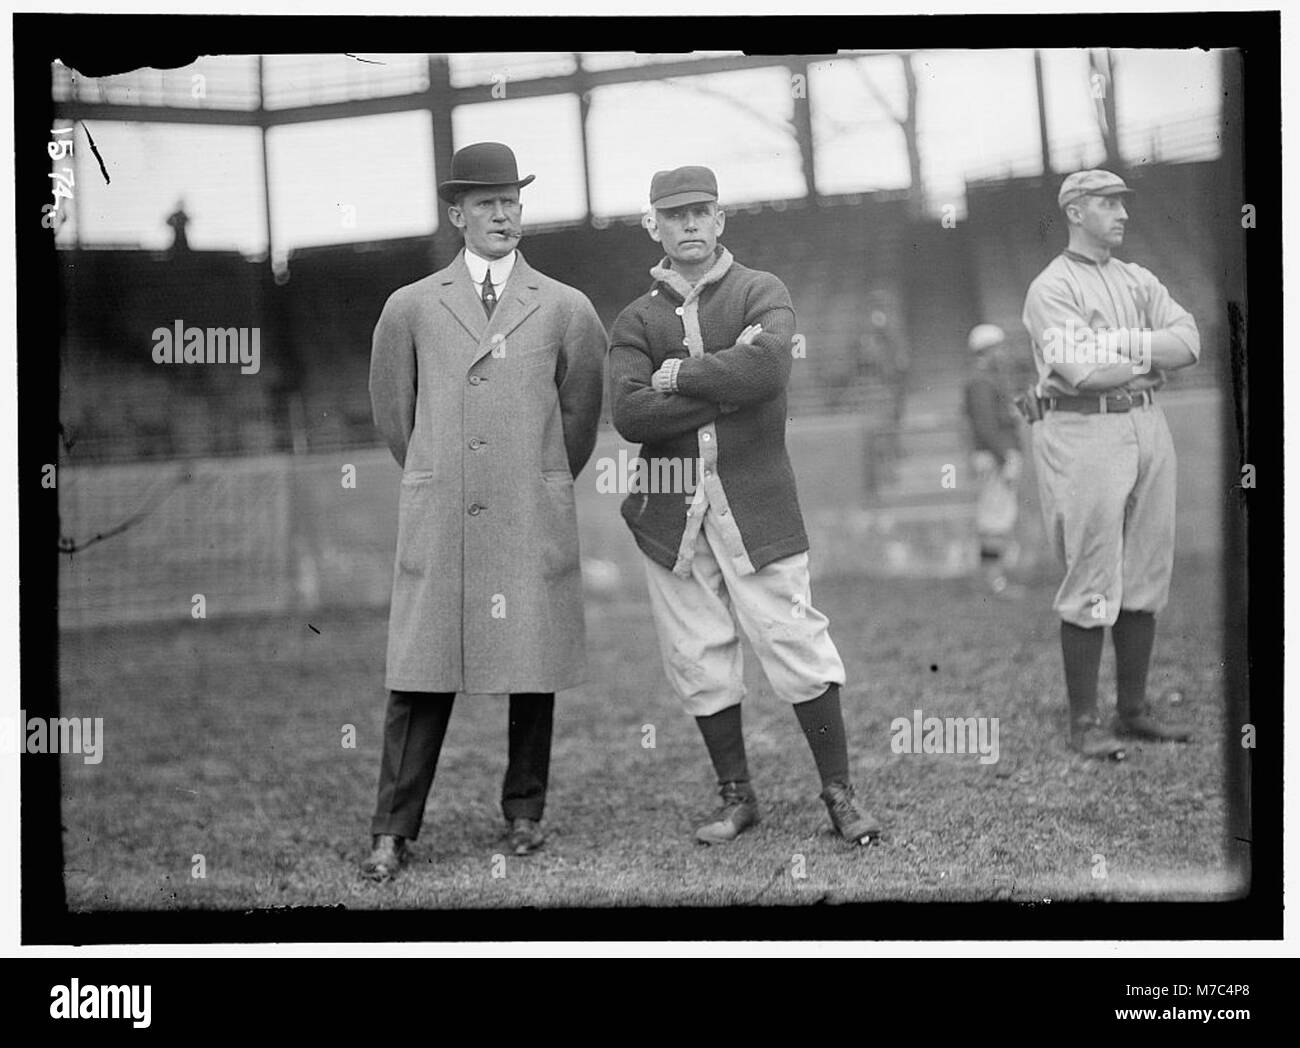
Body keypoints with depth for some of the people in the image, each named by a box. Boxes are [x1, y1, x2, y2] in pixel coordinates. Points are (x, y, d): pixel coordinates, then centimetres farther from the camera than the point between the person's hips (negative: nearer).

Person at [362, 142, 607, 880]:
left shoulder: (566, 309, 6)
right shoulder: (411, 308, 6)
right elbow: (393, 412, 17)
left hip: (533, 524, 1)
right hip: (437, 522, 0)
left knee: (534, 674, 5)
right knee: (420, 678, -2)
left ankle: (526, 812, 19)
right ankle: (394, 832, 1)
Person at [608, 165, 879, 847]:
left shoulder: (761, 293, 5)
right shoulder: (635, 321, 9)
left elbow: (767, 368, -17)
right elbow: (629, 414, -8)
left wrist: (680, 373, -9)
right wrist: (726, 387, -11)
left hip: (757, 502, -2)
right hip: (670, 514, 2)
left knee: (796, 646, -5)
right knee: (700, 661, 6)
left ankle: (839, 794, 5)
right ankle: (735, 797, 20)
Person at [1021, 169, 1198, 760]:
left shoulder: (1139, 281, 18)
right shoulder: (1051, 289, -4)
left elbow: (1188, 340, 3)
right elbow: (1081, 371, -18)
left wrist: (1117, 343, -10)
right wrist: (1149, 360, -2)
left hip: (1147, 429, 7)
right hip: (1082, 437, -7)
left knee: (1146, 579, 8)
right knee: (1091, 585, -6)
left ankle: (1133, 711, 17)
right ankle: (1084, 724, 0)